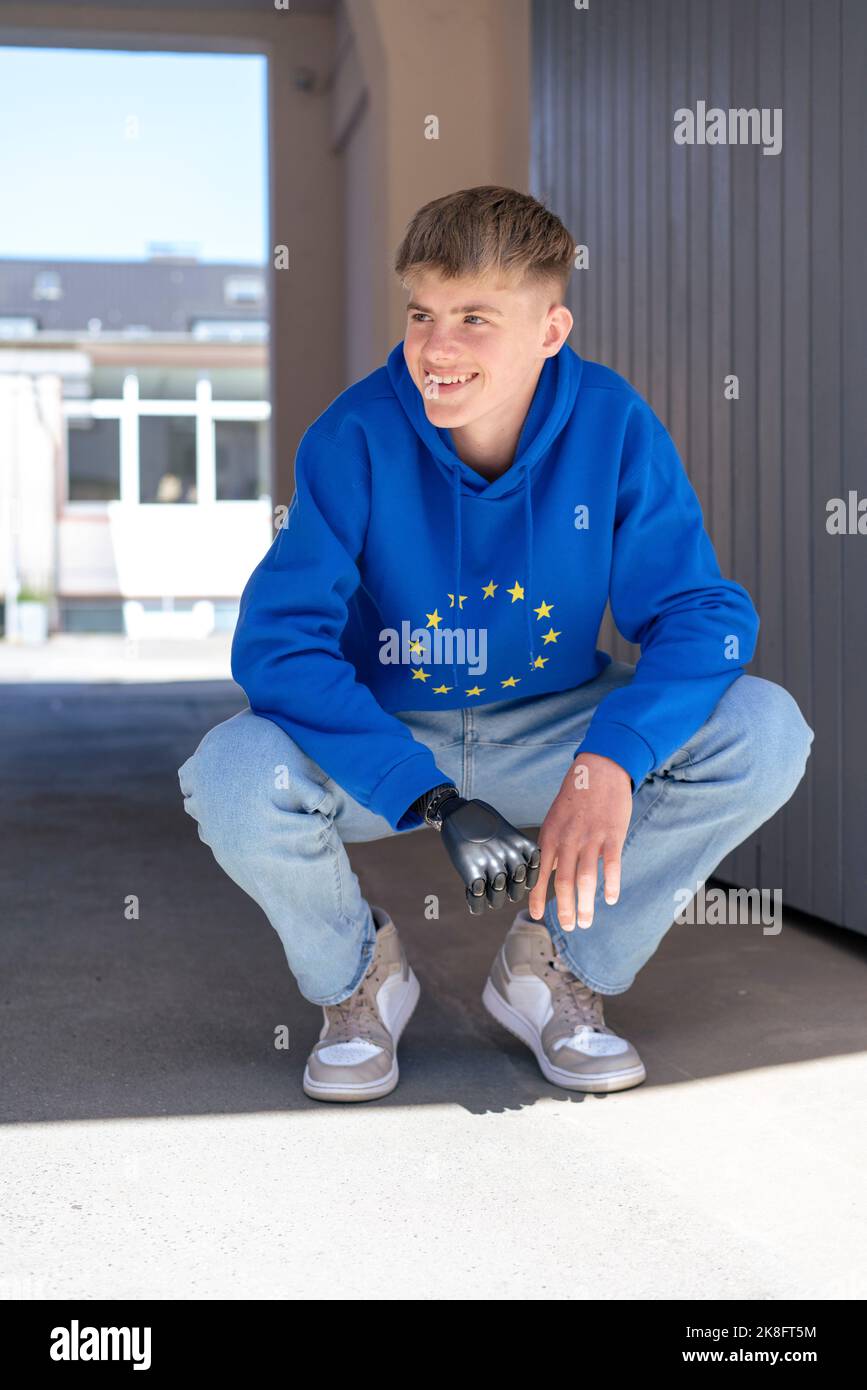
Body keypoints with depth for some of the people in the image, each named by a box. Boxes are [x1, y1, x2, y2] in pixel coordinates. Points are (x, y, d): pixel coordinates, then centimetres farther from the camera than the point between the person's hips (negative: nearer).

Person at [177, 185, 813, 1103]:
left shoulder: (613, 426, -15)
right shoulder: (355, 437, -19)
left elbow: (702, 611, -17)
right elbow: (275, 642, -25)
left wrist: (609, 760, -37)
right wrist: (434, 800, -37)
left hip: (550, 731, 2)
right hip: (383, 739, -1)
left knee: (765, 732, -21)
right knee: (232, 778, -33)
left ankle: (556, 965, 1)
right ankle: (357, 971, 3)